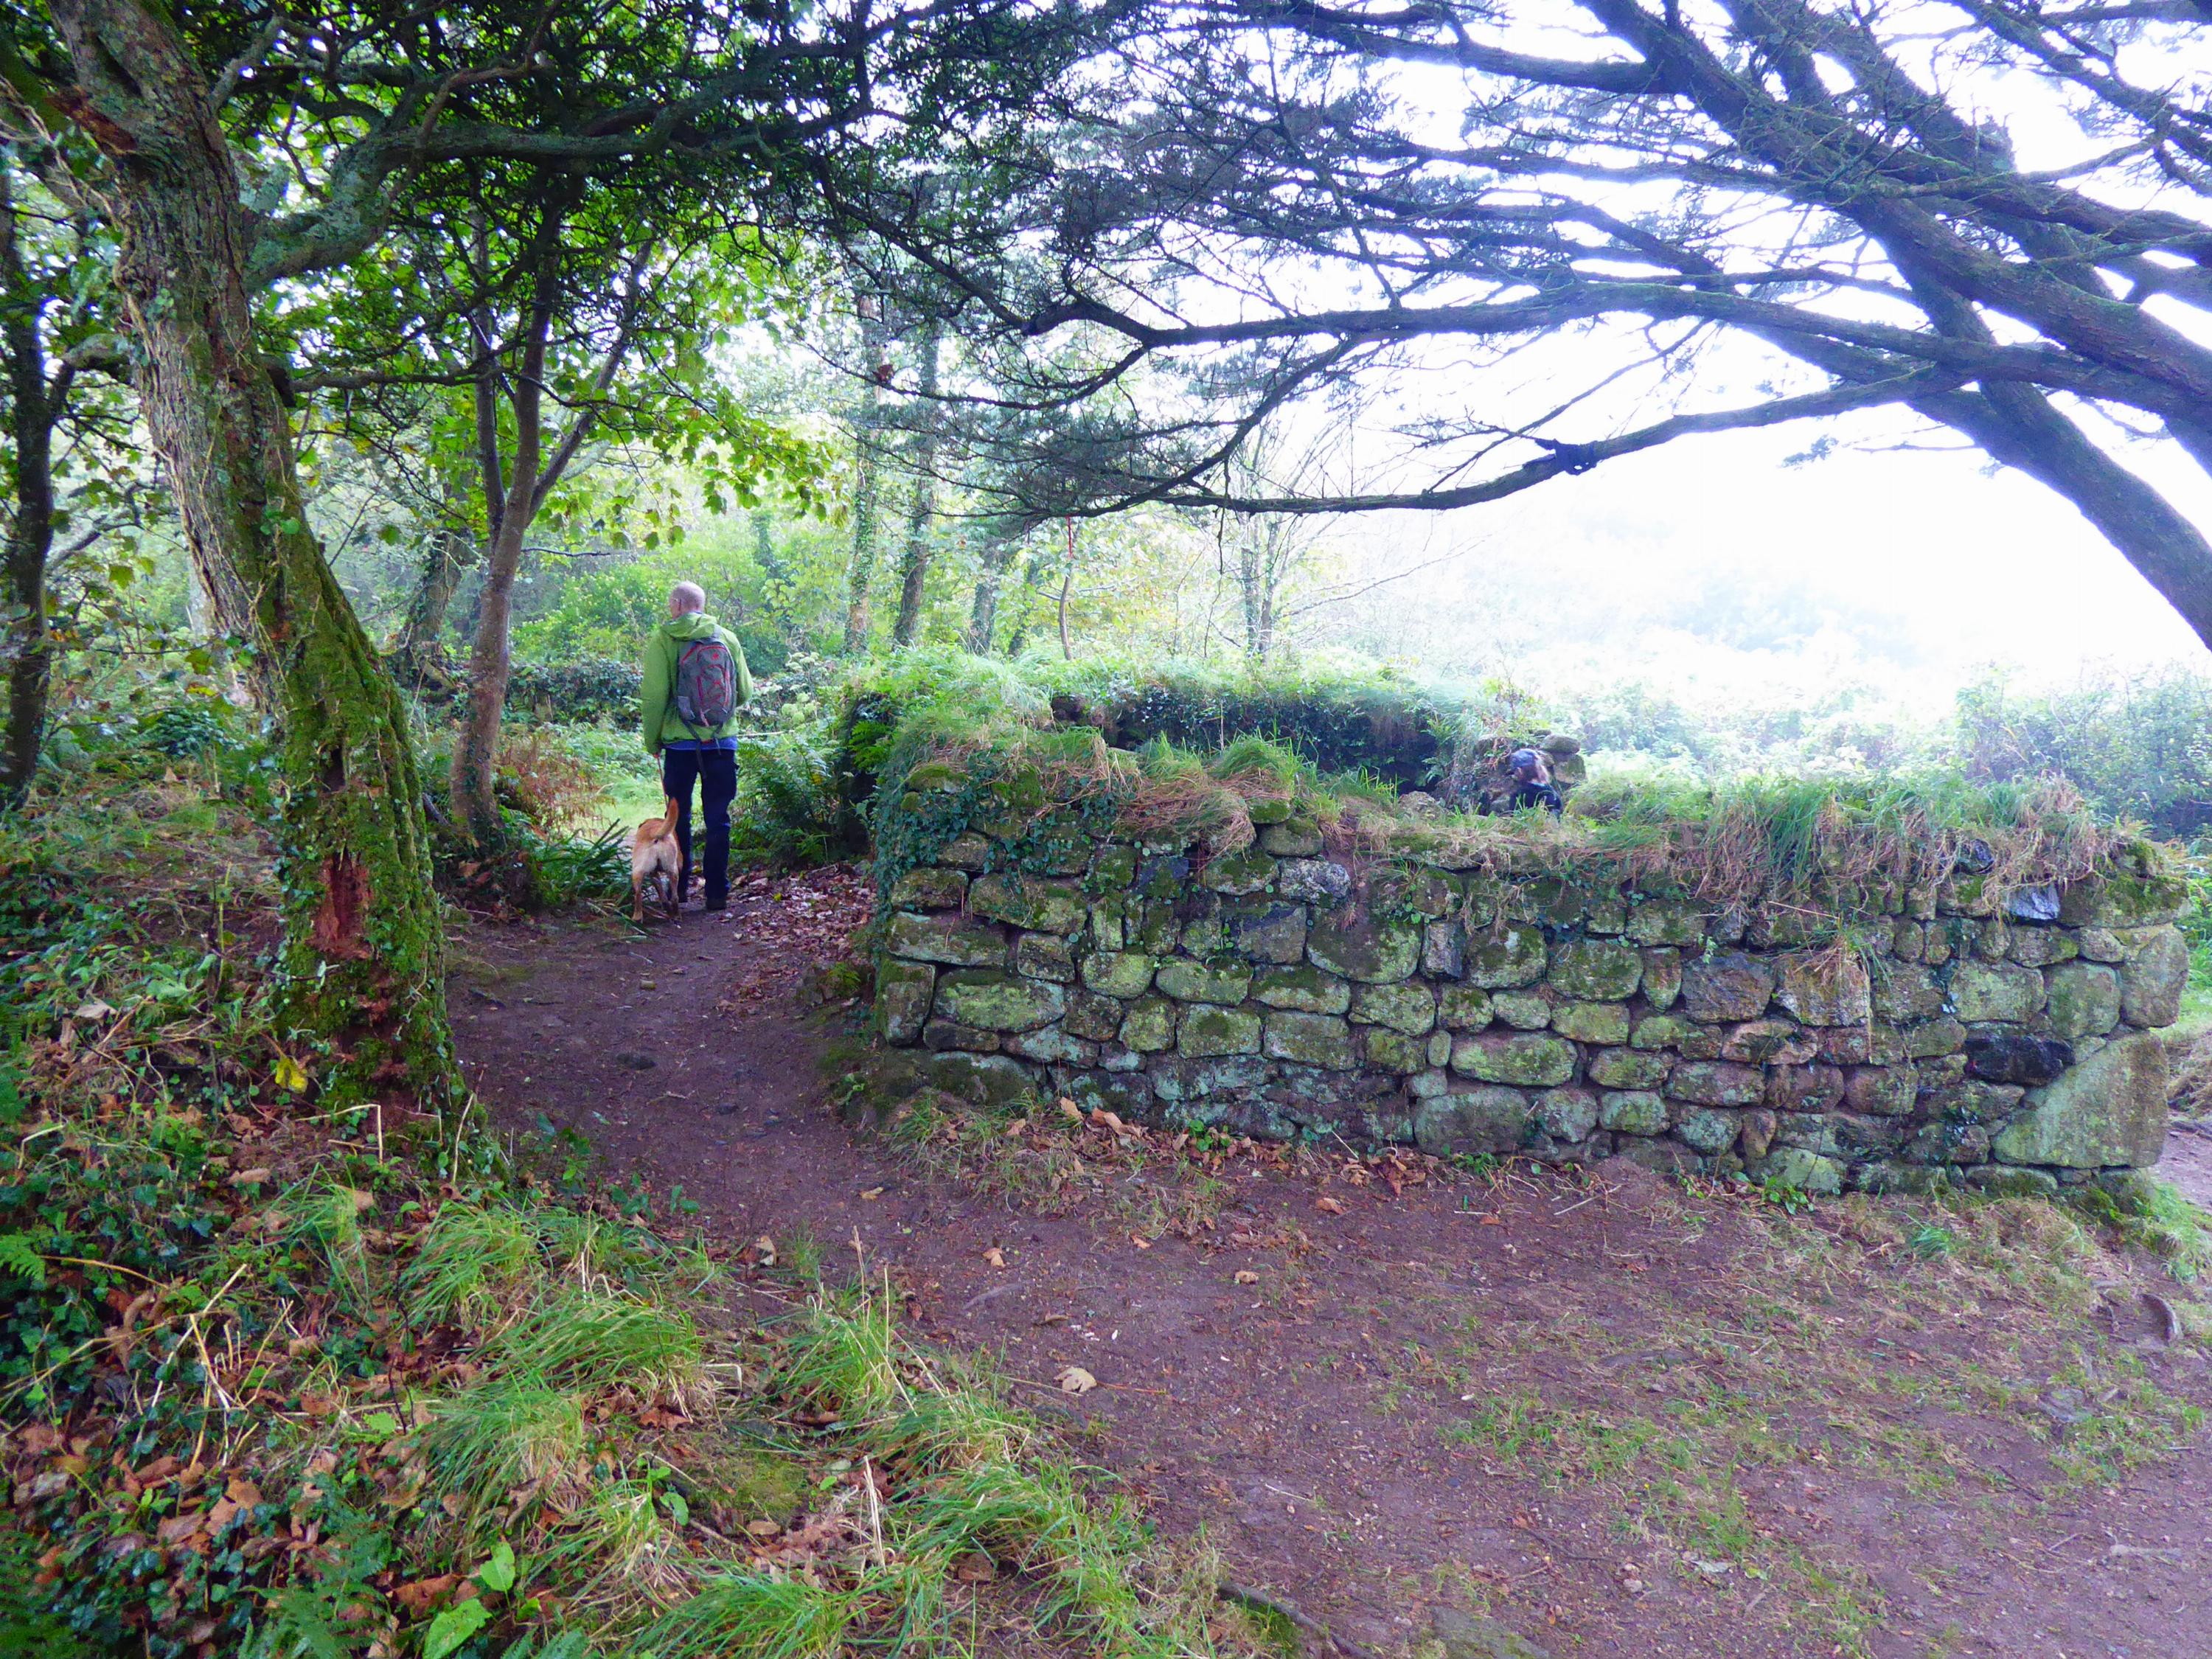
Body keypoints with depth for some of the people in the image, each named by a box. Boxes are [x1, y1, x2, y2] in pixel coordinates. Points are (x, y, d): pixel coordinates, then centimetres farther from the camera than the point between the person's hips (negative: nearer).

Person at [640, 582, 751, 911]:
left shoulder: (662, 640, -5)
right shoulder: (727, 637, 3)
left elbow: (654, 696, -8)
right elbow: (745, 690, 8)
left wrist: (652, 740, 5)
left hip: (681, 742, -2)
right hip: (723, 742, 2)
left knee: (679, 816, 12)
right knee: (718, 818, 6)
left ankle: (679, 887, 18)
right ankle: (717, 892, 5)